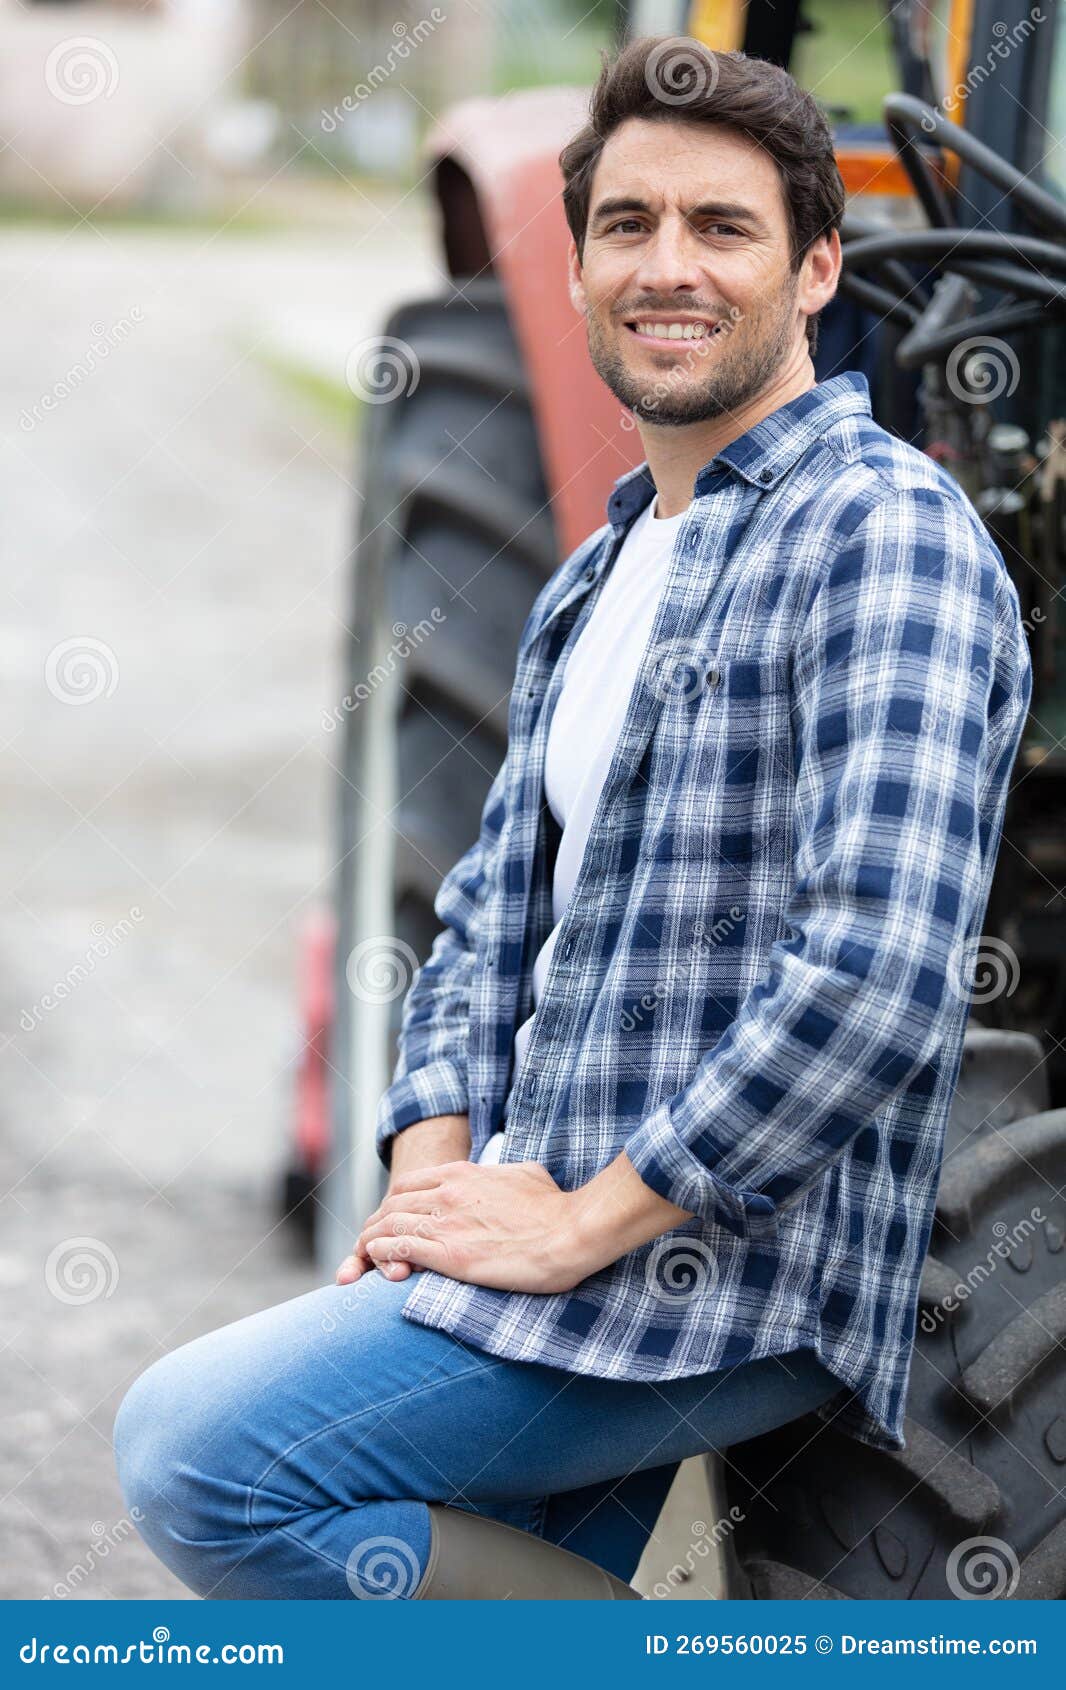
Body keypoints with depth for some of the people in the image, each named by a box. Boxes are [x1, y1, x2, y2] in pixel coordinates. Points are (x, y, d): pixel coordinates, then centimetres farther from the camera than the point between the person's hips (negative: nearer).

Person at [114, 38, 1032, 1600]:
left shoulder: (885, 535, -12)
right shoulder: (594, 586, 19)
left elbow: (880, 977, -23)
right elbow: (497, 907, 20)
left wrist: (577, 1224, -18)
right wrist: (434, 1171, 0)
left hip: (729, 1265, -9)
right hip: (554, 1220, 9)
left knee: (193, 1447, -19)